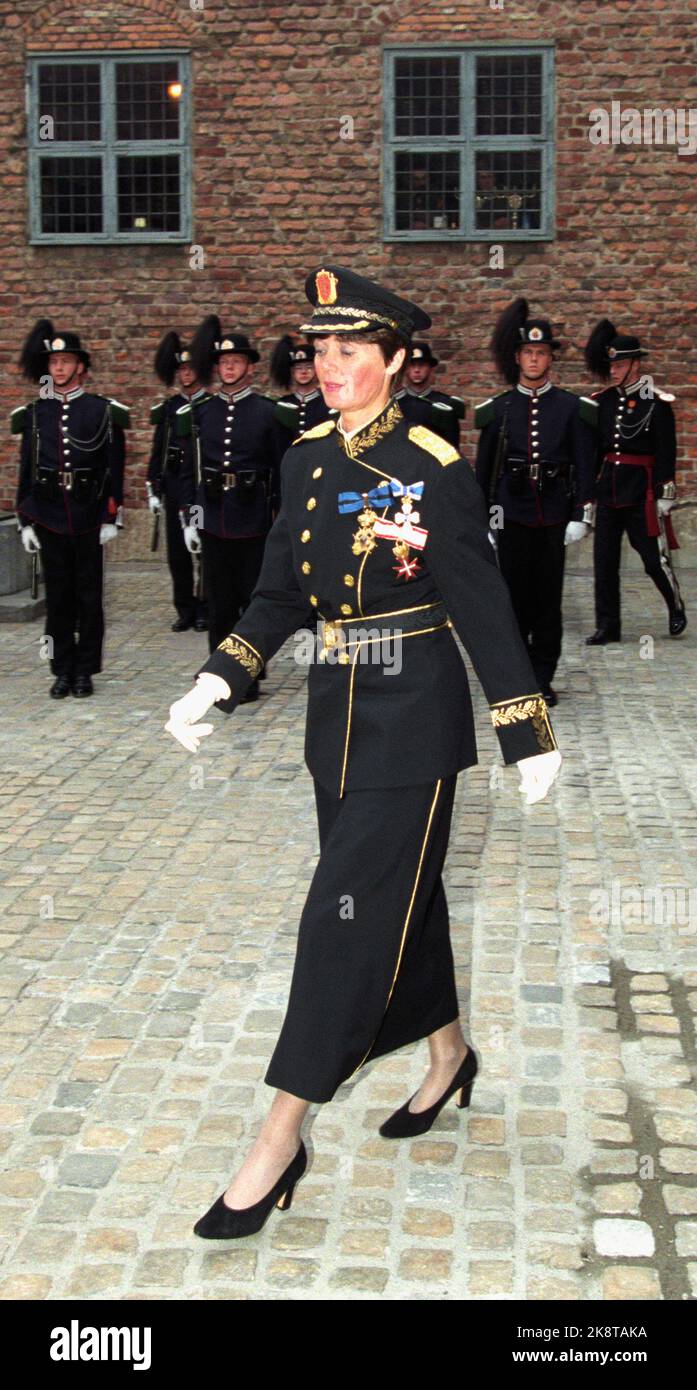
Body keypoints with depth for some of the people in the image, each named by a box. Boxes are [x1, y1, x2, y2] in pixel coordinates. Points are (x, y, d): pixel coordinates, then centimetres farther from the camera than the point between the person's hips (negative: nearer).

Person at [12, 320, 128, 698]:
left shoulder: (103, 411, -1)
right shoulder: (34, 413, 6)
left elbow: (114, 469, -1)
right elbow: (26, 470, 8)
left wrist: (111, 519, -5)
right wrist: (25, 521, 4)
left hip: (88, 515, -2)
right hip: (49, 517, 2)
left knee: (89, 595, 5)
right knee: (58, 596, 7)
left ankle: (85, 671, 14)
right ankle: (63, 671, 15)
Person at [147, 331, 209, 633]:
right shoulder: (167, 408, 10)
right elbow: (157, 452, 10)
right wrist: (154, 490, 4)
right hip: (175, 483, 3)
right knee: (177, 551, 5)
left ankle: (205, 611, 9)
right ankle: (185, 611, 13)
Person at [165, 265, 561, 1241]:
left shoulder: (433, 467, -13)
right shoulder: (307, 458, 6)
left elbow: (483, 605, -11)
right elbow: (279, 592, 11)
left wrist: (527, 735, -10)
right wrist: (217, 684, 0)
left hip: (413, 711, -7)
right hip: (338, 708, 7)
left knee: (353, 910, -5)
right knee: (400, 889, 19)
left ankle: (281, 1143, 1)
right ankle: (450, 1054, 42)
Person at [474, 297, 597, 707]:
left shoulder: (573, 408, 3)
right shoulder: (497, 409, 4)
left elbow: (585, 466, 2)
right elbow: (483, 468, 7)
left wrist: (581, 516, -5)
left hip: (554, 513, 0)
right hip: (511, 513, 0)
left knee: (548, 596, 5)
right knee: (513, 594, 3)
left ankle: (543, 678, 13)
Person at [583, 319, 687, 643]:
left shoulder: (657, 403, -7)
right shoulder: (603, 401, 7)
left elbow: (666, 454, -7)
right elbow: (593, 448, 12)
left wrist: (665, 495, -10)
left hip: (641, 492, -5)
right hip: (607, 489, 5)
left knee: (654, 557, 2)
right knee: (604, 560, 3)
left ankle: (676, 609, 27)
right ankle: (607, 626, 11)